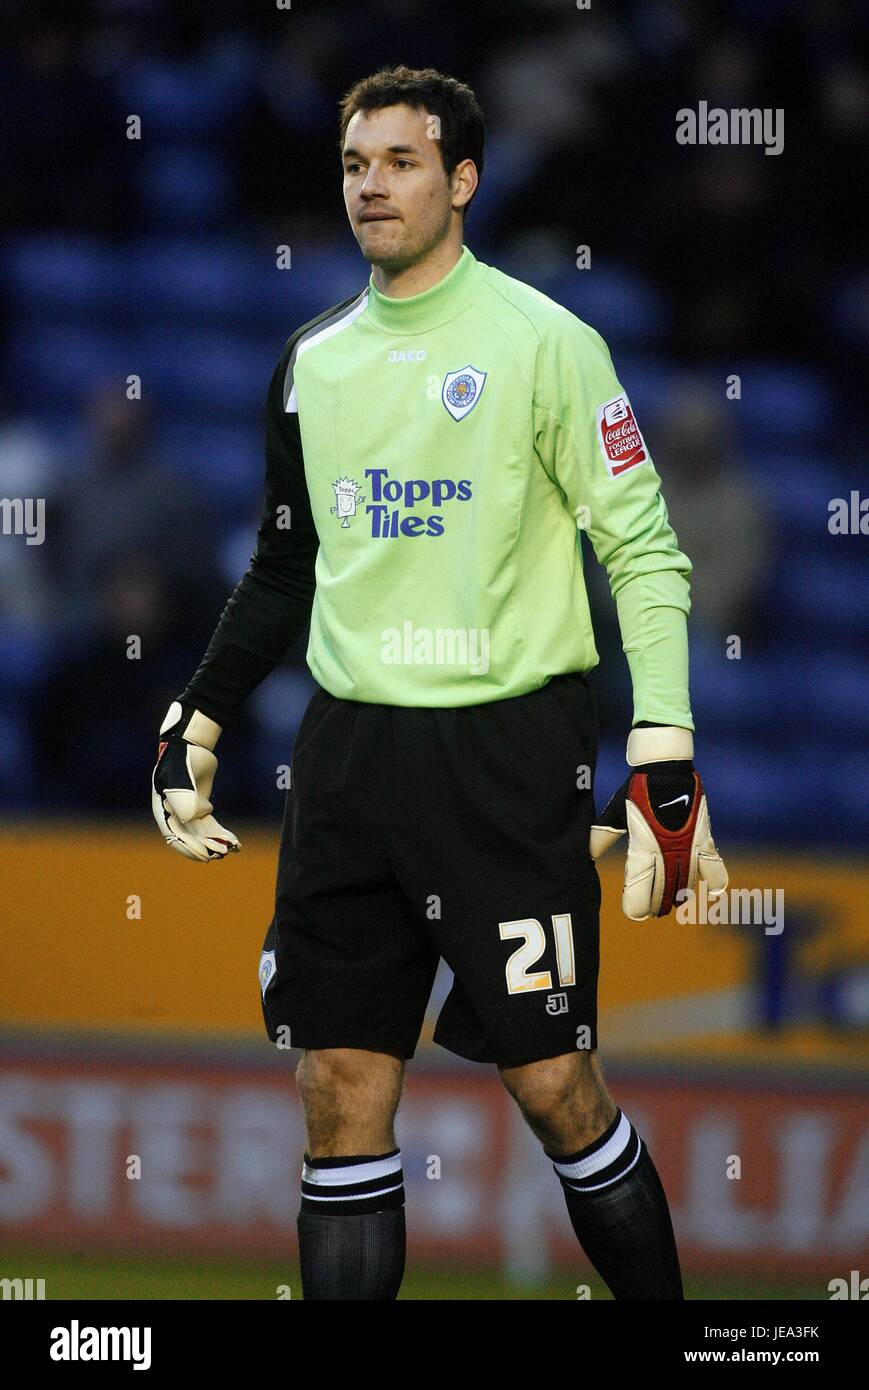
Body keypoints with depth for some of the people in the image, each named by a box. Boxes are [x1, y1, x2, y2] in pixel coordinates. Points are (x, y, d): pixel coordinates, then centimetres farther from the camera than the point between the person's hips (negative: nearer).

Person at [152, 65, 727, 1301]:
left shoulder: (543, 342, -5)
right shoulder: (313, 362, 12)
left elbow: (645, 550, -6)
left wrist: (665, 762, -13)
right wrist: (197, 726, 19)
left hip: (510, 748, -5)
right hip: (350, 752, 5)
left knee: (555, 1087, -5)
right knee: (341, 1095, 2)